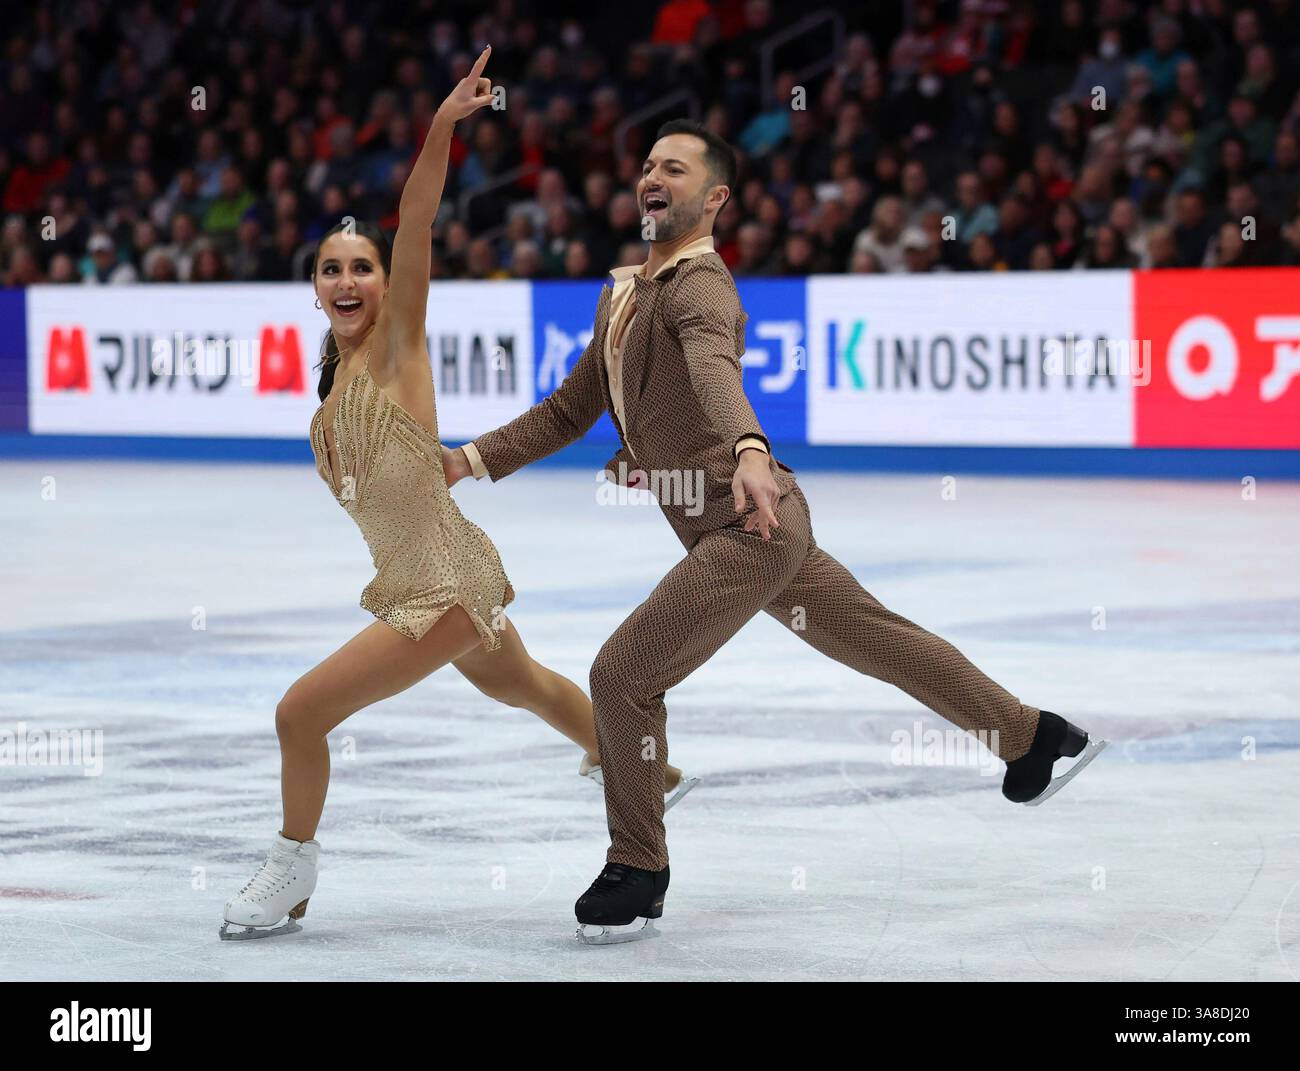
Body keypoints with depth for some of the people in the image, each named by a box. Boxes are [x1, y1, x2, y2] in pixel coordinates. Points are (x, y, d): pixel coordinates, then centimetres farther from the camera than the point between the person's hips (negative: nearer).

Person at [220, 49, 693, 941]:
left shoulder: (396, 342, -13)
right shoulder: (338, 375, 8)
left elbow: (417, 229, -26)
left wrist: (443, 128, -39)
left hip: (447, 587, -10)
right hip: (412, 580, 10)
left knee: (302, 709, -13)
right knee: (519, 686, 32)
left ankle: (292, 875, 7)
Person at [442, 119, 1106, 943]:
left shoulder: (698, 284, -16)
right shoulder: (622, 294, 14)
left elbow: (716, 367, -39)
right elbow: (568, 412, 21)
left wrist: (748, 451, -57)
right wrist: (472, 460, 12)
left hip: (748, 528, -10)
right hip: (751, 533, 10)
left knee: (621, 675, -10)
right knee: (878, 636, 21)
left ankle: (638, 875, 4)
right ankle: (1034, 737, 36)